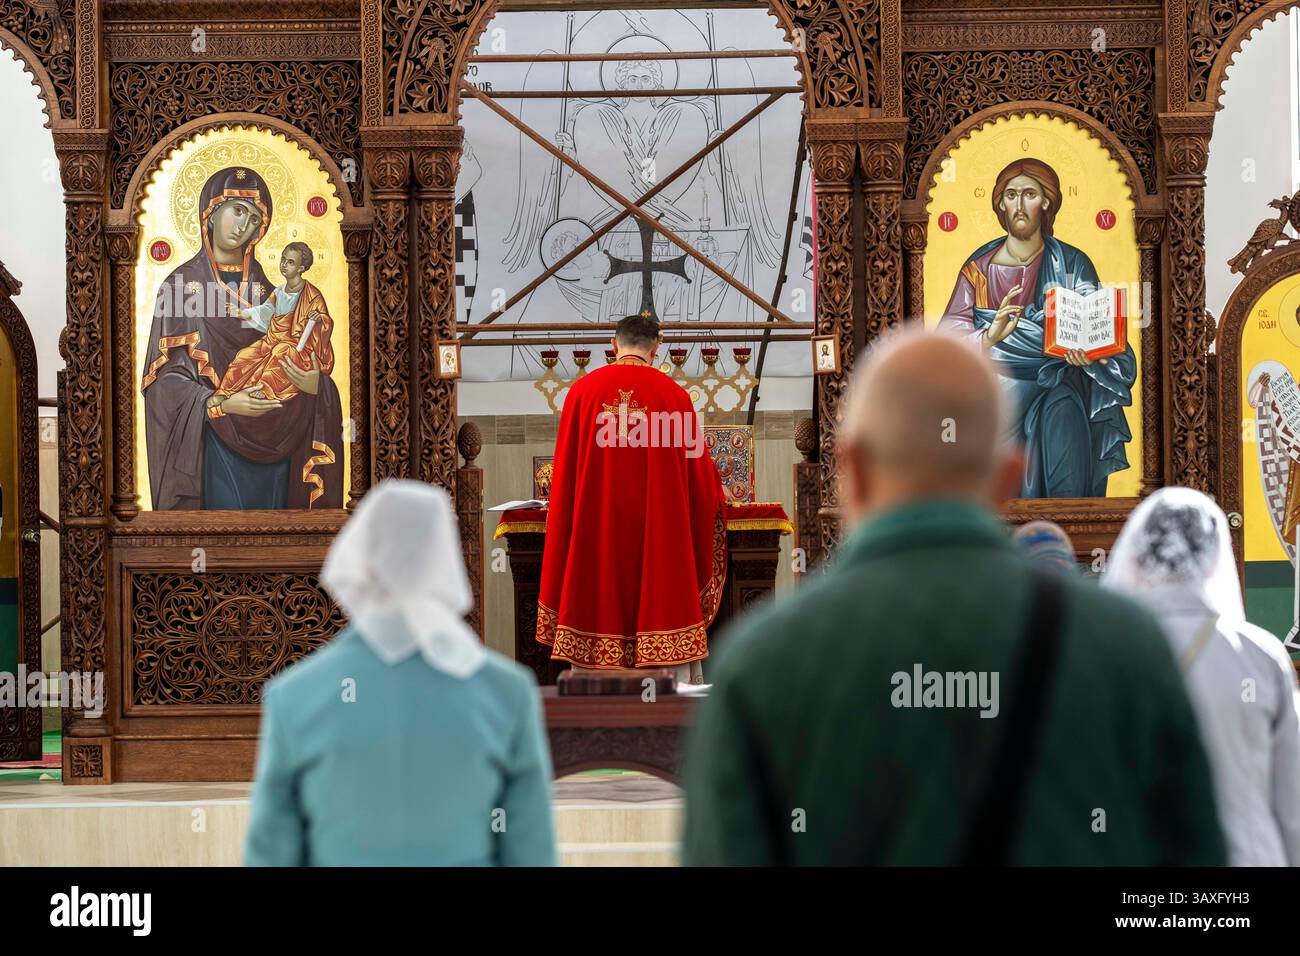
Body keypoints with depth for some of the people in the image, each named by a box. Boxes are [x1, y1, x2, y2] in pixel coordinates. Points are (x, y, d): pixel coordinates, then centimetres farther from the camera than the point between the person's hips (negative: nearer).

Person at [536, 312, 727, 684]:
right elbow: (698, 468, 4)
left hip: (596, 531, 1)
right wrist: (716, 497, 24)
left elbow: (564, 471, 4)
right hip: (659, 533, -1)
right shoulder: (673, 395, -3)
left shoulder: (582, 391, 0)